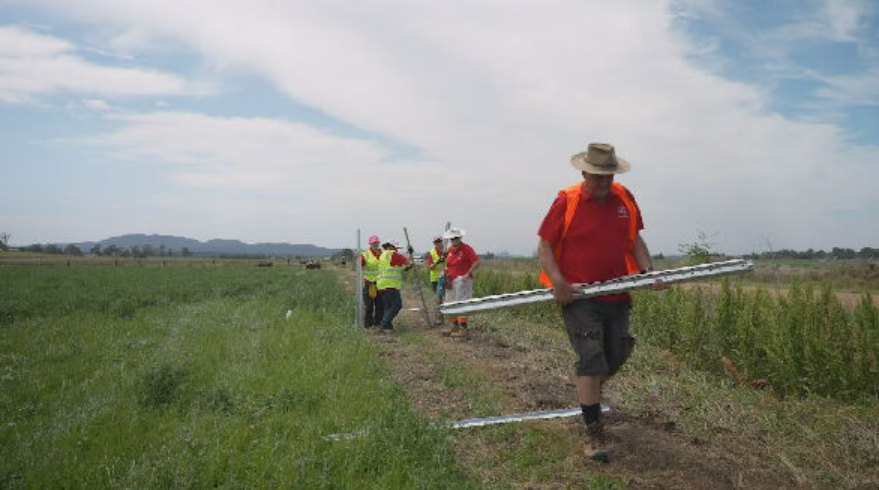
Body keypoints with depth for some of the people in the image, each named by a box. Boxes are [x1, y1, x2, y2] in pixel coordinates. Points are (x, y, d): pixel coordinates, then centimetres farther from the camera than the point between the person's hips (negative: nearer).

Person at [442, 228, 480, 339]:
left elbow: (477, 263, -16)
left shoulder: (466, 249, -10)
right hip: (451, 281, 8)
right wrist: (446, 273, 8)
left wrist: (468, 273, -24)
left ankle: (464, 329, -8)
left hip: (462, 280, -8)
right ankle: (455, 327, 24)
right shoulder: (450, 249, 12)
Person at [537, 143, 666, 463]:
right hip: (579, 297, -5)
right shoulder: (566, 202, -9)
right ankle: (593, 434, -2)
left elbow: (635, 240, 14)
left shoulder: (625, 199, 5)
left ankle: (588, 393, 46)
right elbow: (544, 246, -6)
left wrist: (648, 272, -1)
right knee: (591, 361, -11)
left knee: (615, 359, 15)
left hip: (617, 296, 5)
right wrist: (558, 283, -19)